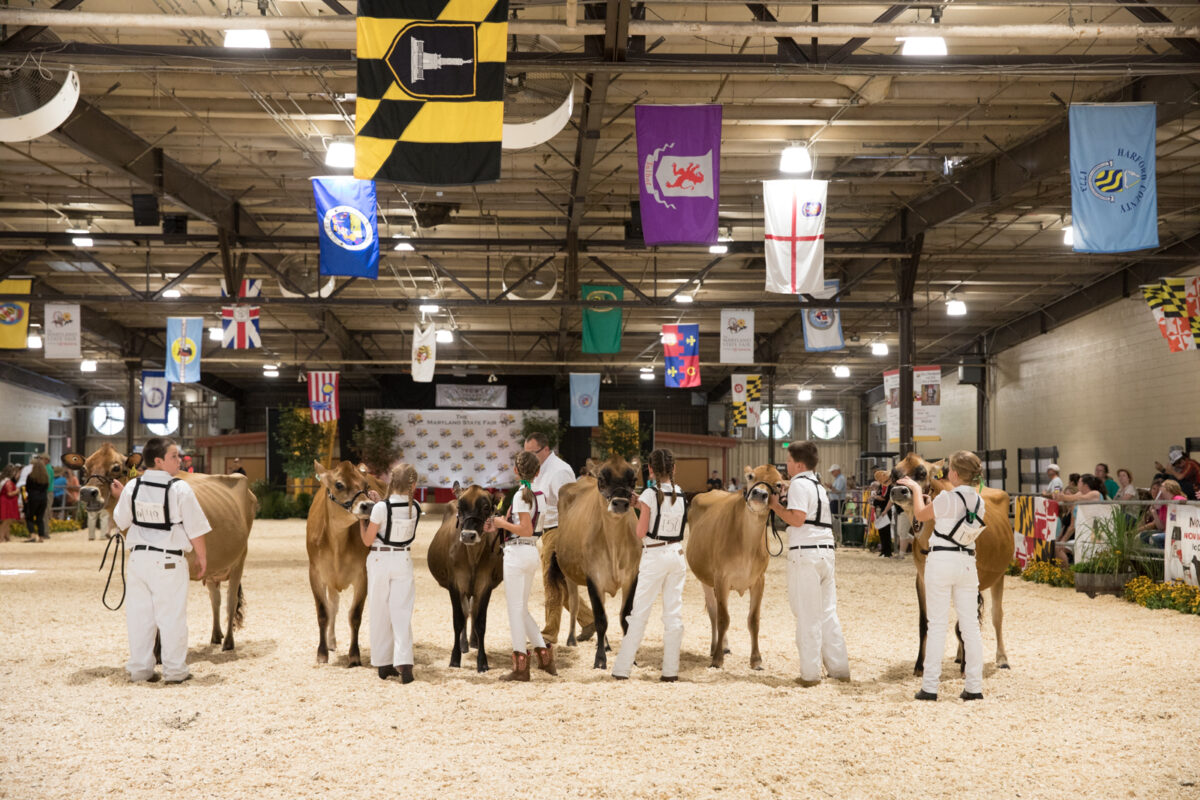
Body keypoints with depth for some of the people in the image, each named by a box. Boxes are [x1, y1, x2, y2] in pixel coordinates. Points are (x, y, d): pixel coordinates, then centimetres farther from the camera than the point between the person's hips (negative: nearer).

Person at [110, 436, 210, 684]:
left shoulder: (132, 487, 0)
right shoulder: (180, 488, -12)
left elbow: (120, 521, 11)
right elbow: (195, 529, -9)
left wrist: (119, 497, 26)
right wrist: (202, 557, 3)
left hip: (138, 557, 4)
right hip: (169, 561, -4)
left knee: (139, 614, 11)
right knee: (171, 615, 3)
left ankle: (139, 668, 16)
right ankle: (174, 670, 7)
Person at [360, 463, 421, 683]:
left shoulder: (380, 508, -15)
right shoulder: (415, 509, -4)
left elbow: (367, 541, -8)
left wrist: (362, 520, 7)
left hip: (379, 561, -2)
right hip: (403, 560, 2)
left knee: (380, 612, 9)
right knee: (402, 612, 3)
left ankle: (383, 664, 15)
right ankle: (404, 663, -11)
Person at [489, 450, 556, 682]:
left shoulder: (520, 495, -14)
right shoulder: (539, 494, 10)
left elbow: (526, 530, -21)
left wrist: (503, 523, -8)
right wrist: (499, 526, 13)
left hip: (517, 551, -8)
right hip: (532, 552, 8)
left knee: (515, 608, -2)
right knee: (521, 609, 18)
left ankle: (520, 666, 1)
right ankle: (544, 653, 16)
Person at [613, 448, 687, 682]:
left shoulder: (650, 494, -10)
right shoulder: (681, 495, 6)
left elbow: (640, 533, -11)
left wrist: (639, 508, 7)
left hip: (654, 556, -4)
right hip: (677, 554, 4)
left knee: (639, 612, 0)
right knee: (674, 612, 6)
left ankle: (621, 669, 2)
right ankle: (671, 670, 6)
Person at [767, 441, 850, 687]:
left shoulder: (799, 484, -7)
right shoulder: (818, 484, 20)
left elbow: (797, 518, -16)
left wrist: (776, 506, -2)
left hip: (805, 552, -8)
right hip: (826, 551, 8)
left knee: (808, 616, -4)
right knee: (828, 613, 13)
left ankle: (810, 673, -2)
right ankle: (839, 668, 14)